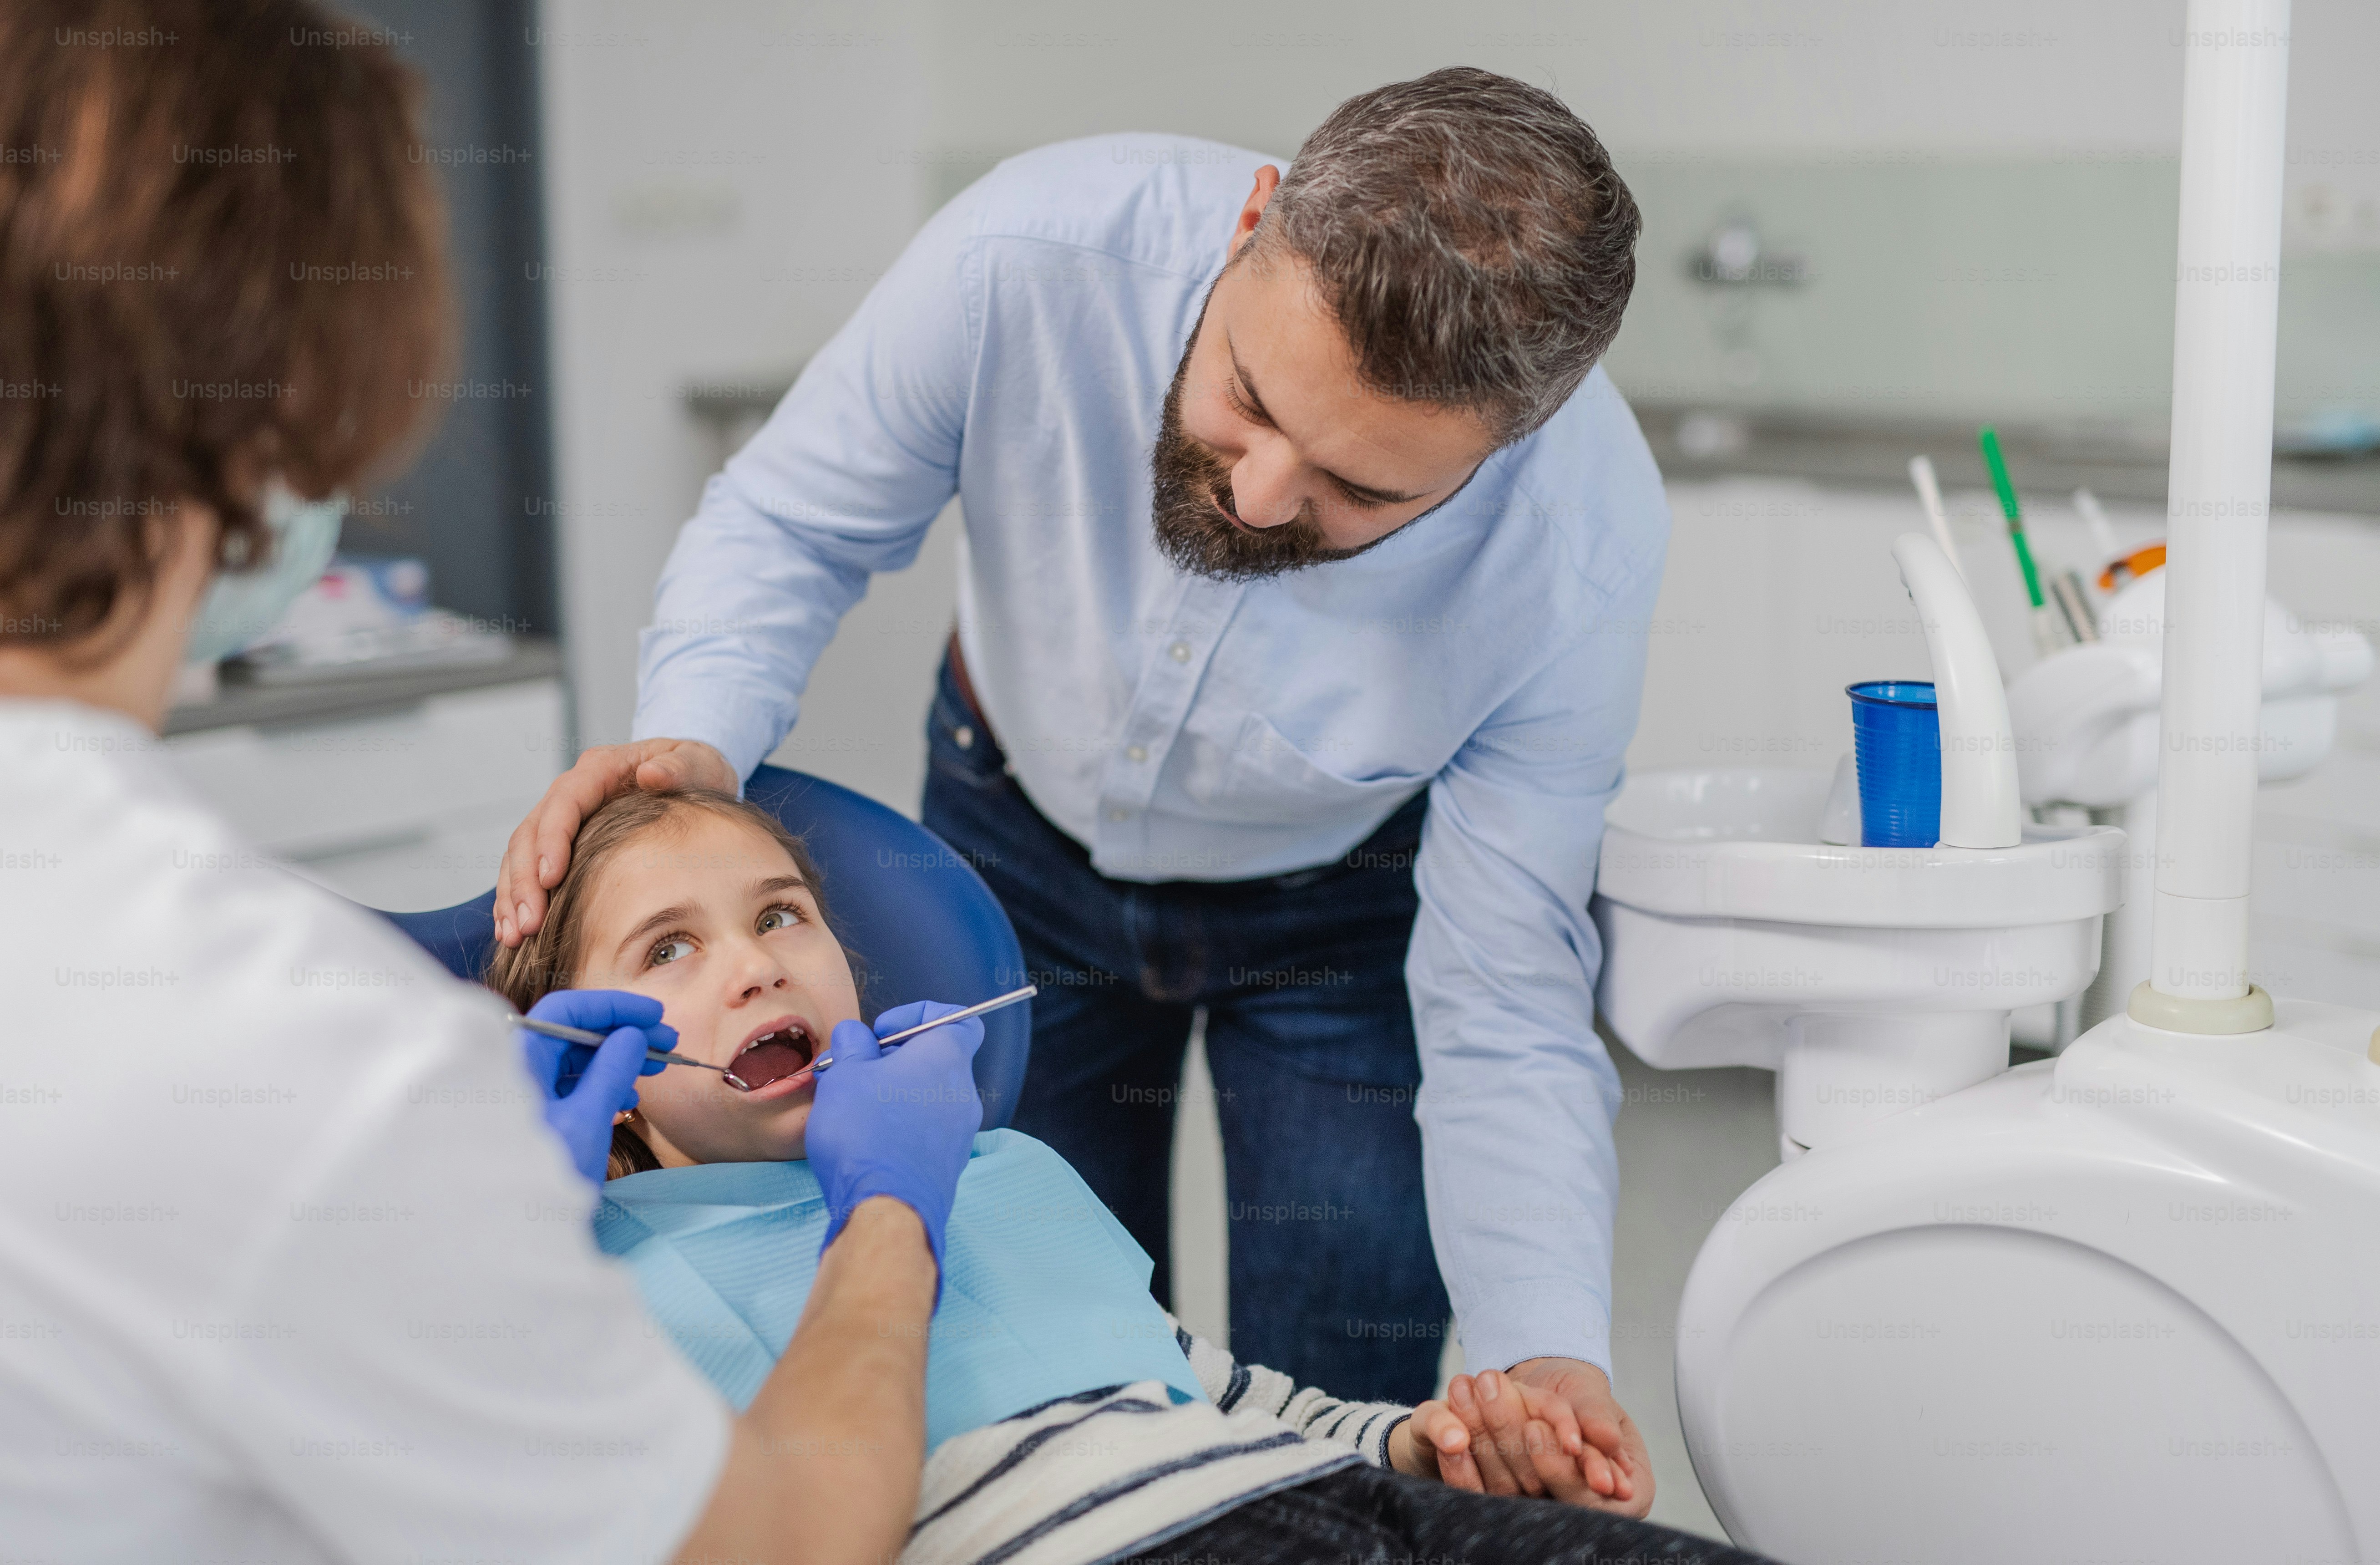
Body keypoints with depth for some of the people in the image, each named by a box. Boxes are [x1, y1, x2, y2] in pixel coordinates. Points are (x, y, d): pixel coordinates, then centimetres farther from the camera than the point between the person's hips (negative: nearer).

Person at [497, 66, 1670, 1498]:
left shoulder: (1582, 546, -34)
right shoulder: (1033, 257, -34)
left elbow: (1504, 1014, -25)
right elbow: (788, 525, -14)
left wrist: (1552, 1350, -39)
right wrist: (699, 735, -33)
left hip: (1346, 902, -1)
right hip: (1024, 839, 1)